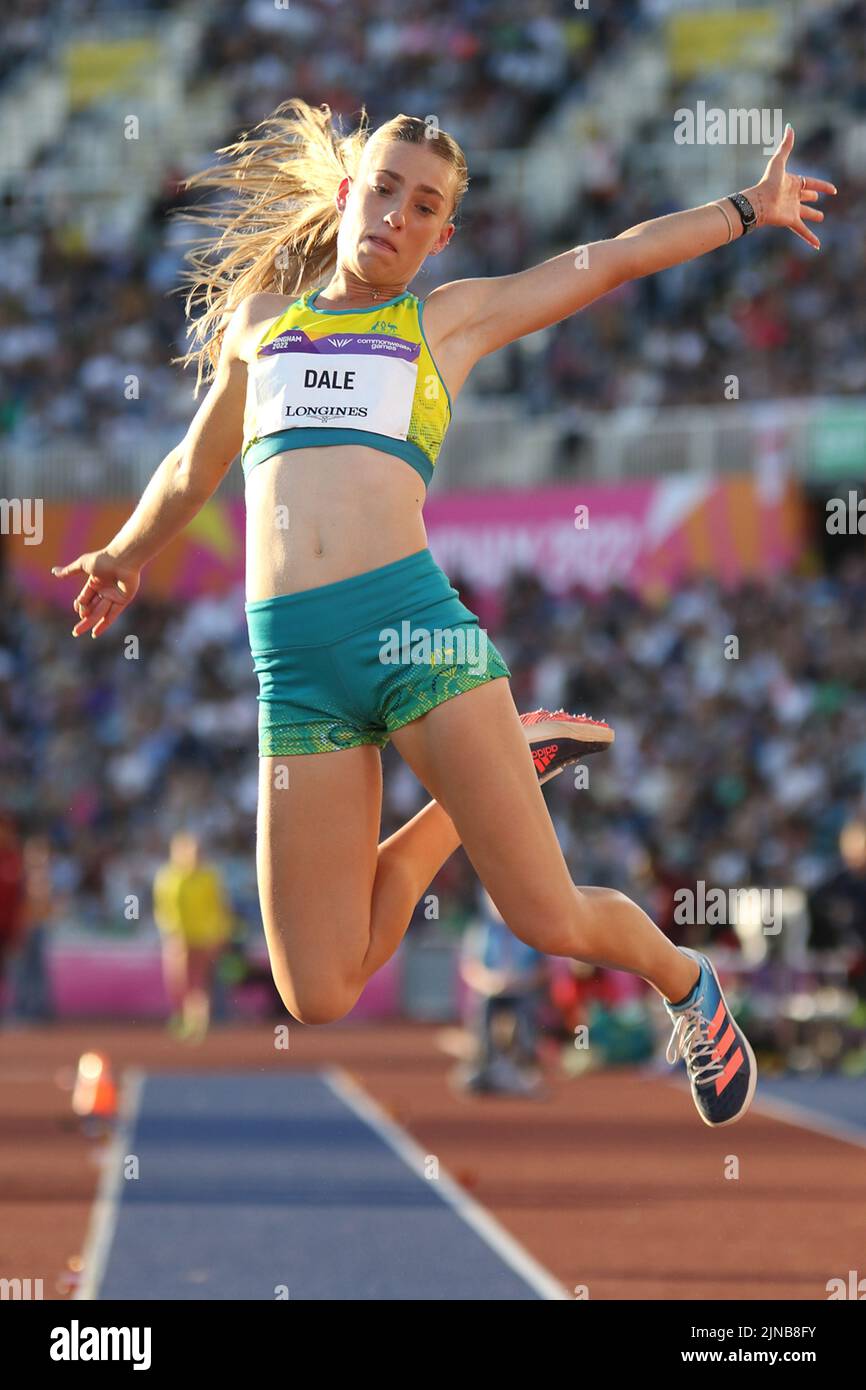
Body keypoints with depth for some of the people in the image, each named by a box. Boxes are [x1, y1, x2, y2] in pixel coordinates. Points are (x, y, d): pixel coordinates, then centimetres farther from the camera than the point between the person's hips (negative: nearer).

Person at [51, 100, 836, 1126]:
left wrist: (748, 207, 22)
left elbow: (614, 259, 21)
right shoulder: (258, 320, 22)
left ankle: (684, 983, 26)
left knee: (551, 924, -11)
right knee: (319, 1000, -2)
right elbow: (196, 467, 39)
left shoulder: (449, 318, 15)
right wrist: (127, 555, 52)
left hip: (412, 623, -2)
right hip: (296, 662, 2)